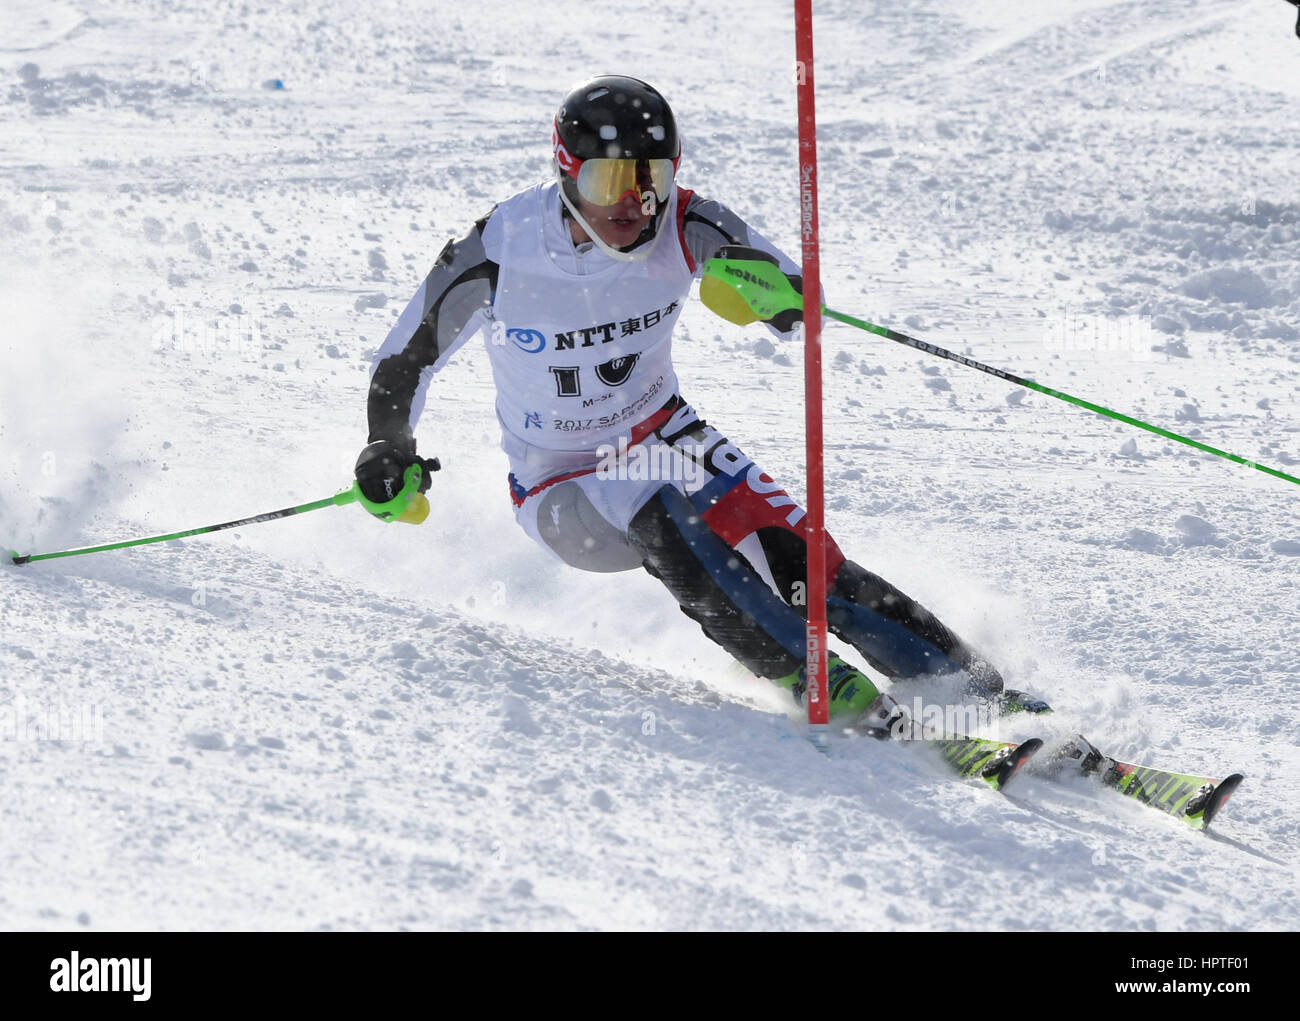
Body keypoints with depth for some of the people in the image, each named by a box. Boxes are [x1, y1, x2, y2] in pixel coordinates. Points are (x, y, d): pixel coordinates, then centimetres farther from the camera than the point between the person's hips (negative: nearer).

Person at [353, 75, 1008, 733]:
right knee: (663, 518, -35)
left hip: (664, 434, 2)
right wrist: (388, 451, -24)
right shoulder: (495, 256, -22)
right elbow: (405, 361, -7)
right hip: (562, 490, -2)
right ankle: (827, 689, -35)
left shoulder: (683, 228, -18)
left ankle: (969, 684, -13)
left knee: (798, 560, -20)